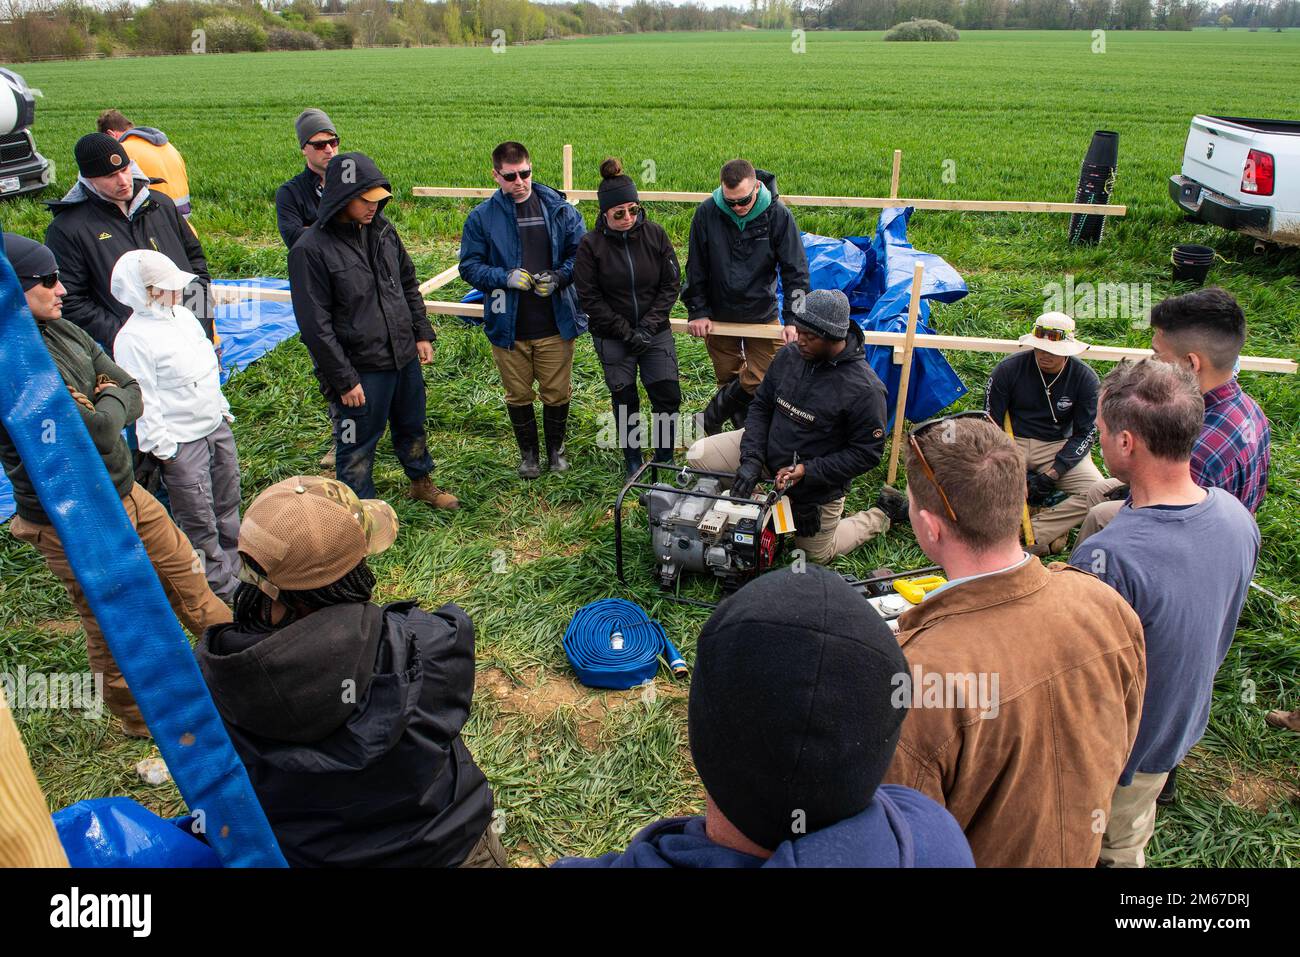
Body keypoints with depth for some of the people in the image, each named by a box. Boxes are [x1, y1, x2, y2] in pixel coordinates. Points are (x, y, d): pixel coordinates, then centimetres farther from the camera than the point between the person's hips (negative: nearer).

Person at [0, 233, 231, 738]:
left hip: (127, 493, 7)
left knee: (189, 580, 17)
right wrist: (109, 401, -8)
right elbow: (96, 431, -28)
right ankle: (143, 722, 34)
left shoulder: (62, 331, 1)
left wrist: (98, 411, -16)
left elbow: (132, 393, 3)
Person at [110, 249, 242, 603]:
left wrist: (223, 410, 21)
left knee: (228, 508, 20)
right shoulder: (134, 338, -19)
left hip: (217, 427, 9)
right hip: (181, 443, -8)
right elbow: (142, 400, -18)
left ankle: (236, 571, 36)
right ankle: (221, 588, 16)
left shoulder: (183, 315, 7)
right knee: (199, 522, 3)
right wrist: (162, 447, -17)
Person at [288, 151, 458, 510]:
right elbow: (315, 325, -18)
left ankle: (422, 483, 47)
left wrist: (422, 333, 10)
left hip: (405, 358, 7)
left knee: (412, 426, 24)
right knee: (357, 446, 9)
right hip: (360, 369, -6)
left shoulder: (382, 229, 2)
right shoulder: (311, 250, -18)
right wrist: (343, 380, -18)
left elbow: (408, 284, 15)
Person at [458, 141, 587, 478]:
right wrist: (505, 277, -17)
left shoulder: (559, 209, 0)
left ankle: (556, 449, 34)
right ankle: (528, 453, 34)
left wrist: (559, 277, -15)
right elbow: (469, 266, 0)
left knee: (557, 393, 10)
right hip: (508, 326, 0)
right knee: (518, 396, 13)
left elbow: (581, 253, 4)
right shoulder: (482, 217, -1)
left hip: (556, 324, 0)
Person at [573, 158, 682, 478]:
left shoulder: (655, 234, -6)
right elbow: (589, 297, -9)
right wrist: (626, 332, -14)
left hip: (656, 332, 2)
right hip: (613, 337, -1)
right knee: (625, 401, 10)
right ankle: (633, 461, 29)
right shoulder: (591, 244, -11)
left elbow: (671, 284, -2)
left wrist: (649, 325, -12)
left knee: (669, 397, -1)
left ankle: (664, 458, 21)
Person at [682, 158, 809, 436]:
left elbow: (796, 271, -10)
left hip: (763, 316, -1)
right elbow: (696, 268, -2)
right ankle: (743, 428, 35)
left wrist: (792, 319, -17)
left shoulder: (778, 215, -15)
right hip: (719, 316, 1)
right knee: (728, 379, 12)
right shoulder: (707, 212, -13)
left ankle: (712, 417, 18)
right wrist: (698, 311, -5)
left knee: (762, 380, -4)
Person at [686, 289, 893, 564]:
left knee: (816, 552, 12)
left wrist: (806, 471, -27)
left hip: (817, 476, -4)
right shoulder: (789, 355, -12)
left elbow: (866, 453, -21)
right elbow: (761, 406, -3)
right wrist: (751, 459, -17)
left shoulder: (865, 388, -28)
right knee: (698, 455, -9)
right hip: (771, 447, 5)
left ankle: (878, 519, 36)